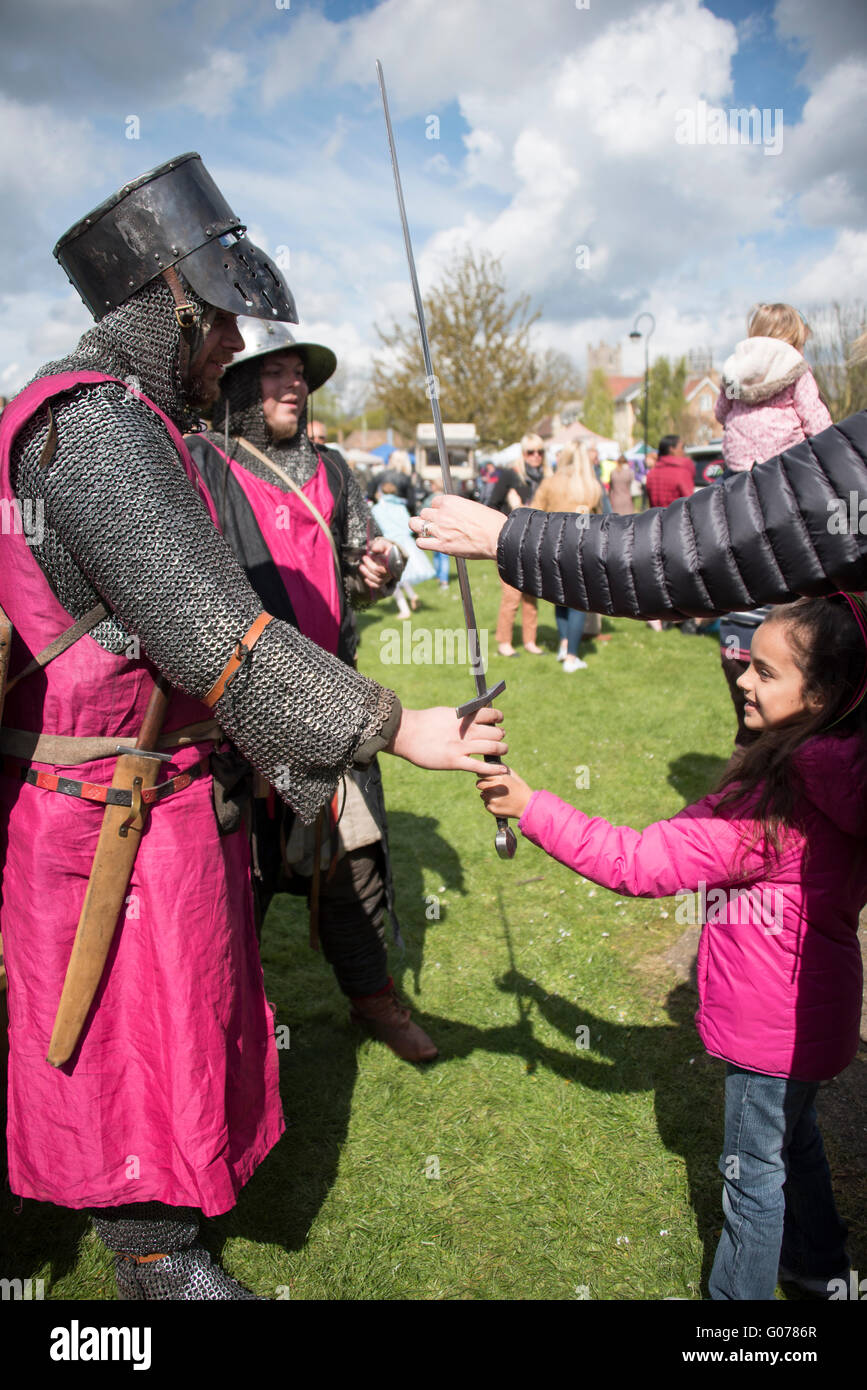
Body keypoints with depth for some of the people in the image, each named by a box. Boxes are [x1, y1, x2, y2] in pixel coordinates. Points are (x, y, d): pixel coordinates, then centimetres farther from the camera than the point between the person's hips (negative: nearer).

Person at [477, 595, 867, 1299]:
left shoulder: (775, 804, -33)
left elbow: (639, 863, -33)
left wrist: (531, 808, -29)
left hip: (775, 1028, -9)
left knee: (754, 1167, 12)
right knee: (793, 1135, 30)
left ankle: (739, 1289, 34)